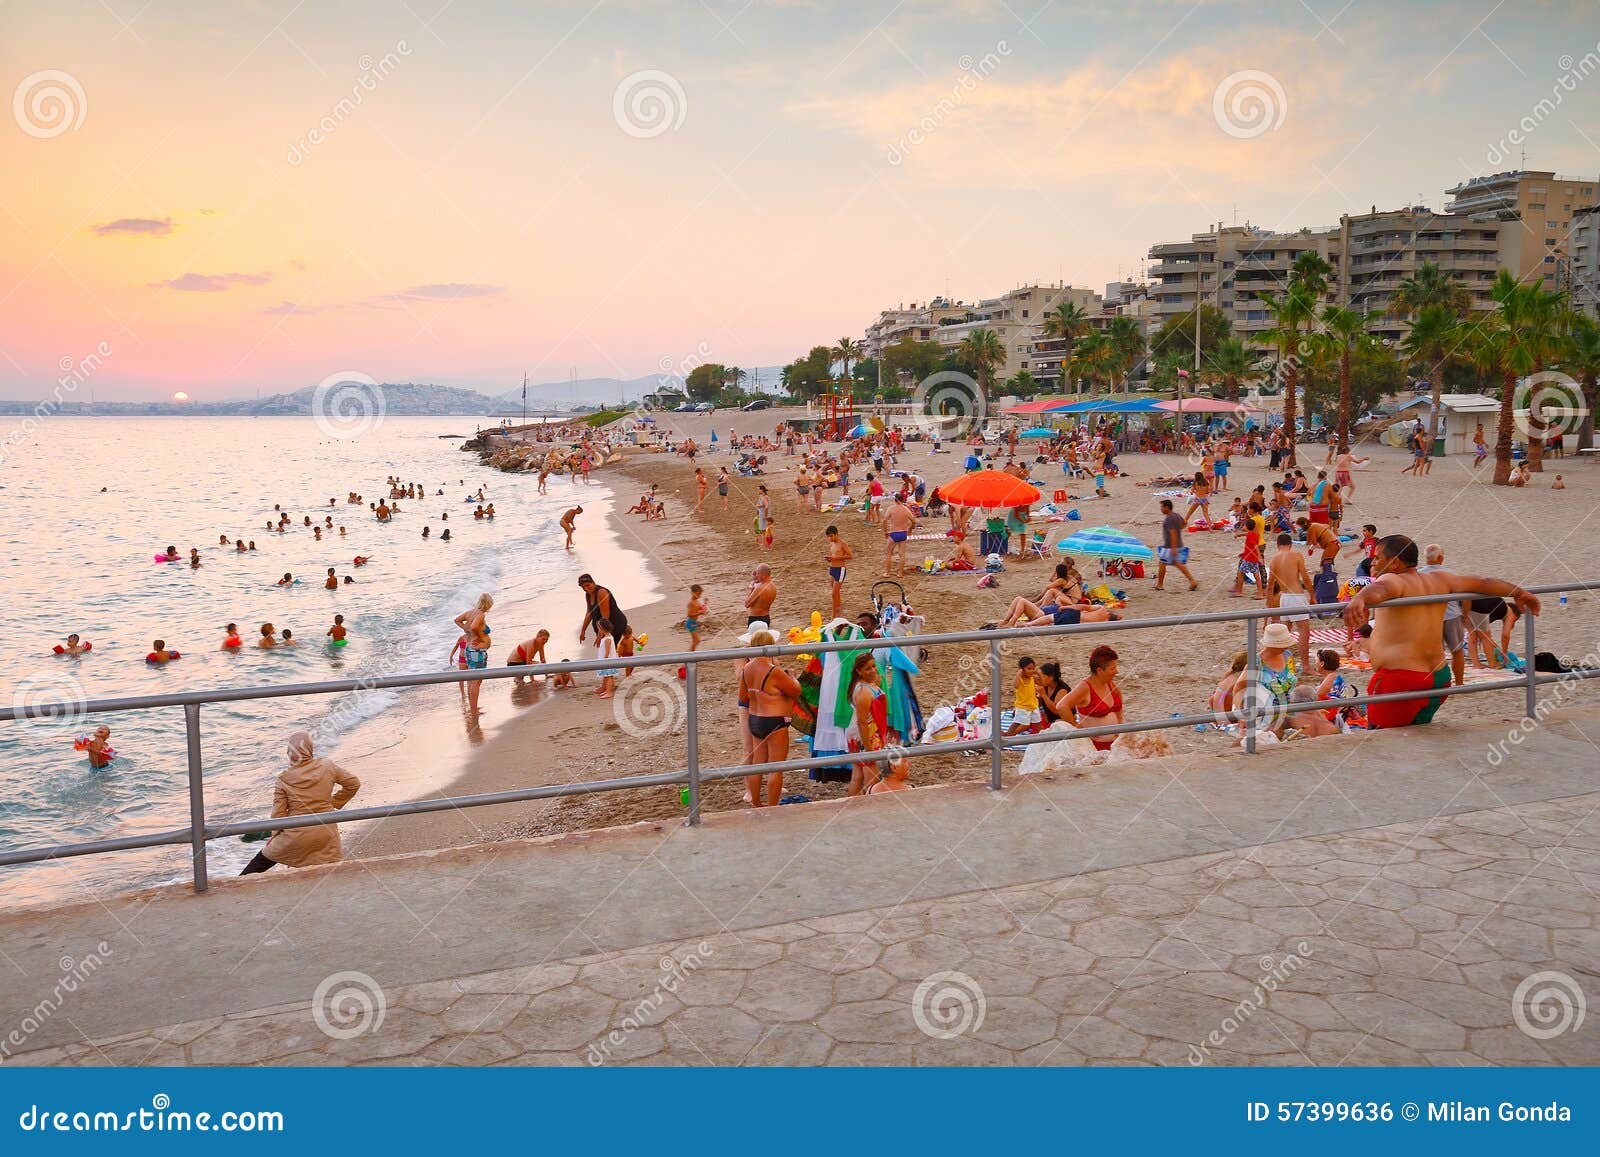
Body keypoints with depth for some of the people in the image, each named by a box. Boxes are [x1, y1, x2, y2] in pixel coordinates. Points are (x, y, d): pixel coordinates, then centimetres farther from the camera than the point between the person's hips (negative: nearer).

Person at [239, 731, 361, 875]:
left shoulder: (283, 778, -8)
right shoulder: (327, 766, -5)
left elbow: (278, 812, -3)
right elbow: (353, 783, 4)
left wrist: (276, 834, 12)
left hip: (298, 834, -1)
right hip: (326, 832, 1)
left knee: (264, 859, 19)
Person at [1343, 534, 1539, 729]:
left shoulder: (1393, 580, -13)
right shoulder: (1438, 579, 10)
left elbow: (1379, 588, -36)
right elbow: (1483, 583, 17)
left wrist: (1358, 599, -58)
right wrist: (1518, 592, 32)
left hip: (1399, 680, -9)